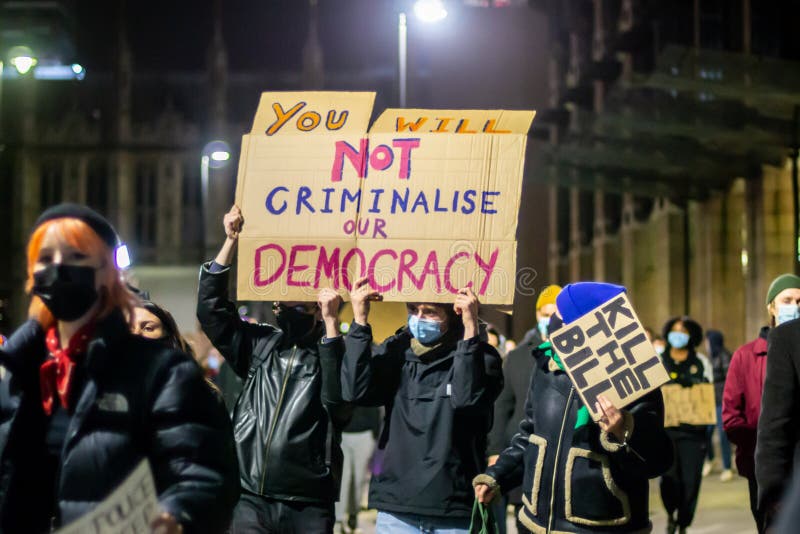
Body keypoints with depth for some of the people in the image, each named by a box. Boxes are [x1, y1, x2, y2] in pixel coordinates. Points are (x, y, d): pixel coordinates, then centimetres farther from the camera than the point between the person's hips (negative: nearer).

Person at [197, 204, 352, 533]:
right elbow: (211, 308, 8)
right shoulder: (259, 344, 13)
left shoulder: (334, 351, 0)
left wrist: (331, 323, -20)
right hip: (252, 499, 3)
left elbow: (338, 399, -18)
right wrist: (231, 241, 4)